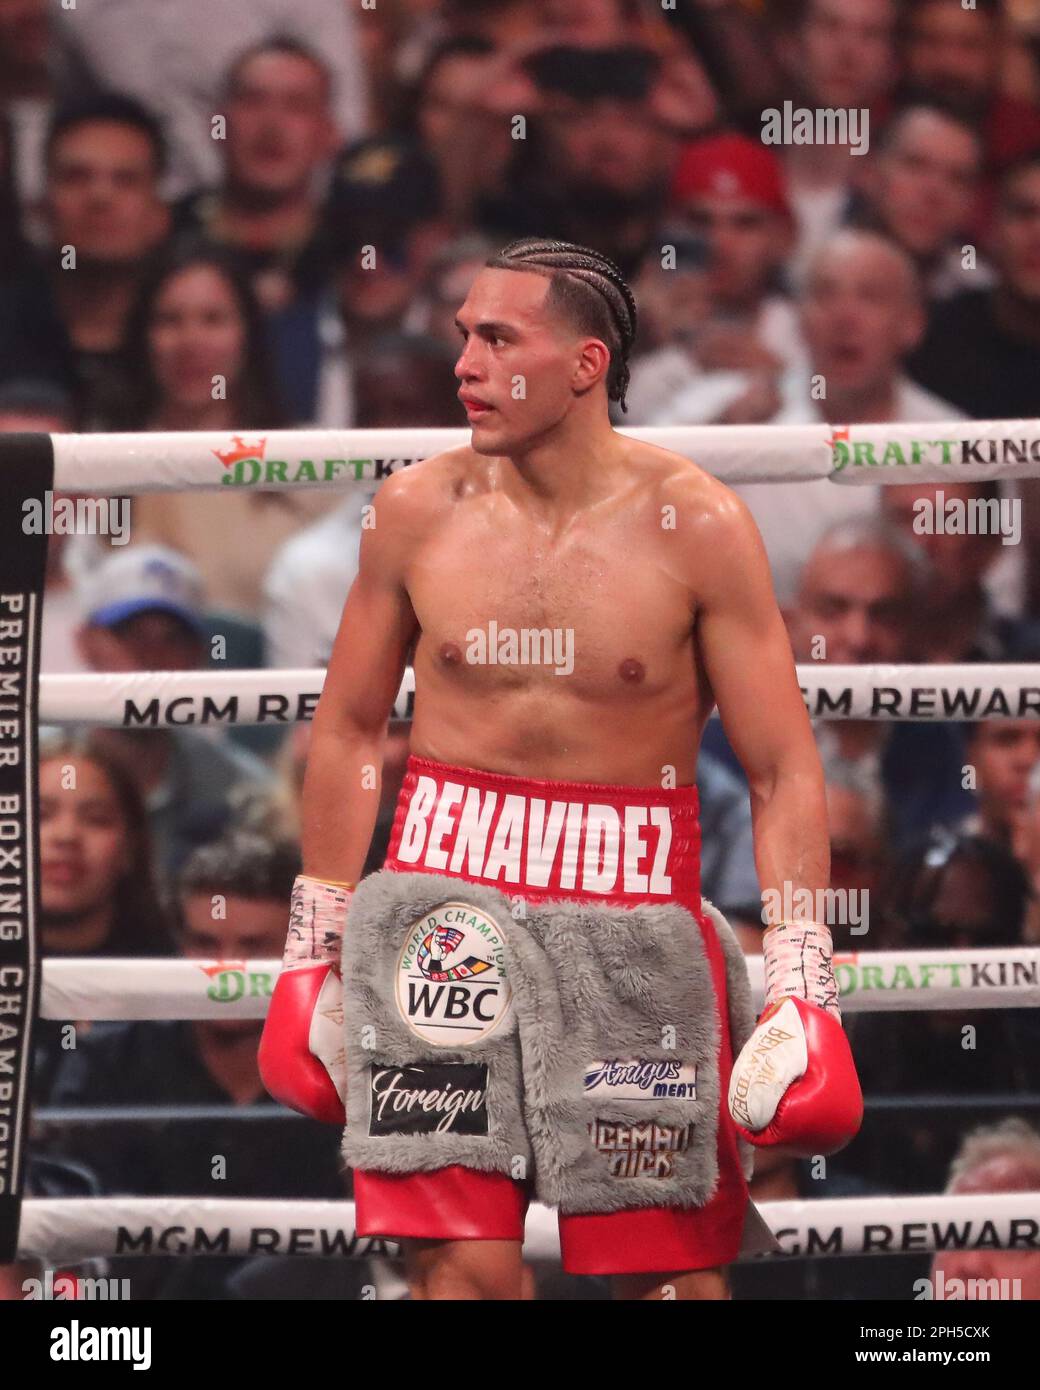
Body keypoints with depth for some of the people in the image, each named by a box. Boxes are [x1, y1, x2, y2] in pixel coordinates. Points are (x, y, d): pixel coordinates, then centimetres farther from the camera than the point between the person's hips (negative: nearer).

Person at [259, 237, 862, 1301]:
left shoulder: (694, 525, -5)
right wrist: (311, 952, 13)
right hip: (448, 884, 1)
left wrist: (801, 991, -11)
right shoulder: (419, 511, 2)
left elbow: (783, 771, -4)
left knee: (671, 1263, 0)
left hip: (633, 901, -1)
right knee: (462, 1262, -8)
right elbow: (349, 731, 13)